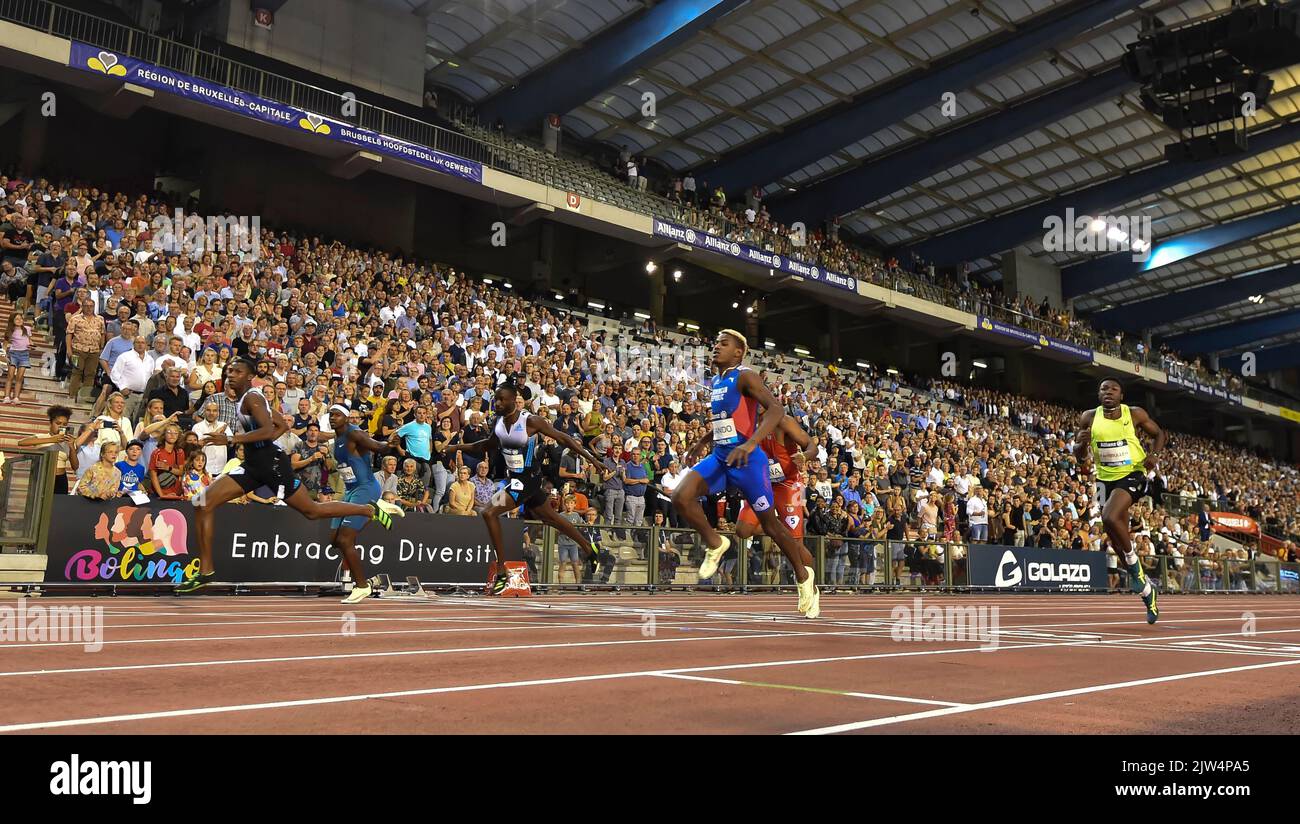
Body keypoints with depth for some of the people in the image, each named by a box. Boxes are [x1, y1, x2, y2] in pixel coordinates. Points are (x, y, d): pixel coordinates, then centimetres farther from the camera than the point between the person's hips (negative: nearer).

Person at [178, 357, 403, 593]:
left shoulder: (252, 397, -12)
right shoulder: (246, 398, 16)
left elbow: (268, 430, -28)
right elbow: (283, 425, 22)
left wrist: (231, 439, -30)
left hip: (271, 463, -9)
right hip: (253, 464, 9)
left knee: (312, 511, 2)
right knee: (203, 503, -1)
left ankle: (372, 509, 17)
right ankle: (206, 572, 1)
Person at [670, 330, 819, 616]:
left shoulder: (745, 376, -11)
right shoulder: (717, 381, 15)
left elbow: (776, 409, -24)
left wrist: (750, 444, -34)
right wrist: (702, 442, 32)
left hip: (746, 458, -7)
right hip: (719, 455, 7)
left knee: (769, 522, 4)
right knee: (681, 496, -17)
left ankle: (804, 577, 25)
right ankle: (715, 544, 6)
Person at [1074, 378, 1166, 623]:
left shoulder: (1135, 414, -5)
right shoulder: (1089, 418, 1)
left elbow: (1159, 434, 10)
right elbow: (1080, 456, 6)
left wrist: (1153, 454, -9)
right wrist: (1082, 445, -16)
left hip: (1132, 475, -4)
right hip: (1107, 480, 4)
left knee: (1110, 518, -30)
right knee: (1116, 540, 8)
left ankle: (1134, 564, -5)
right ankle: (1146, 590, 28)